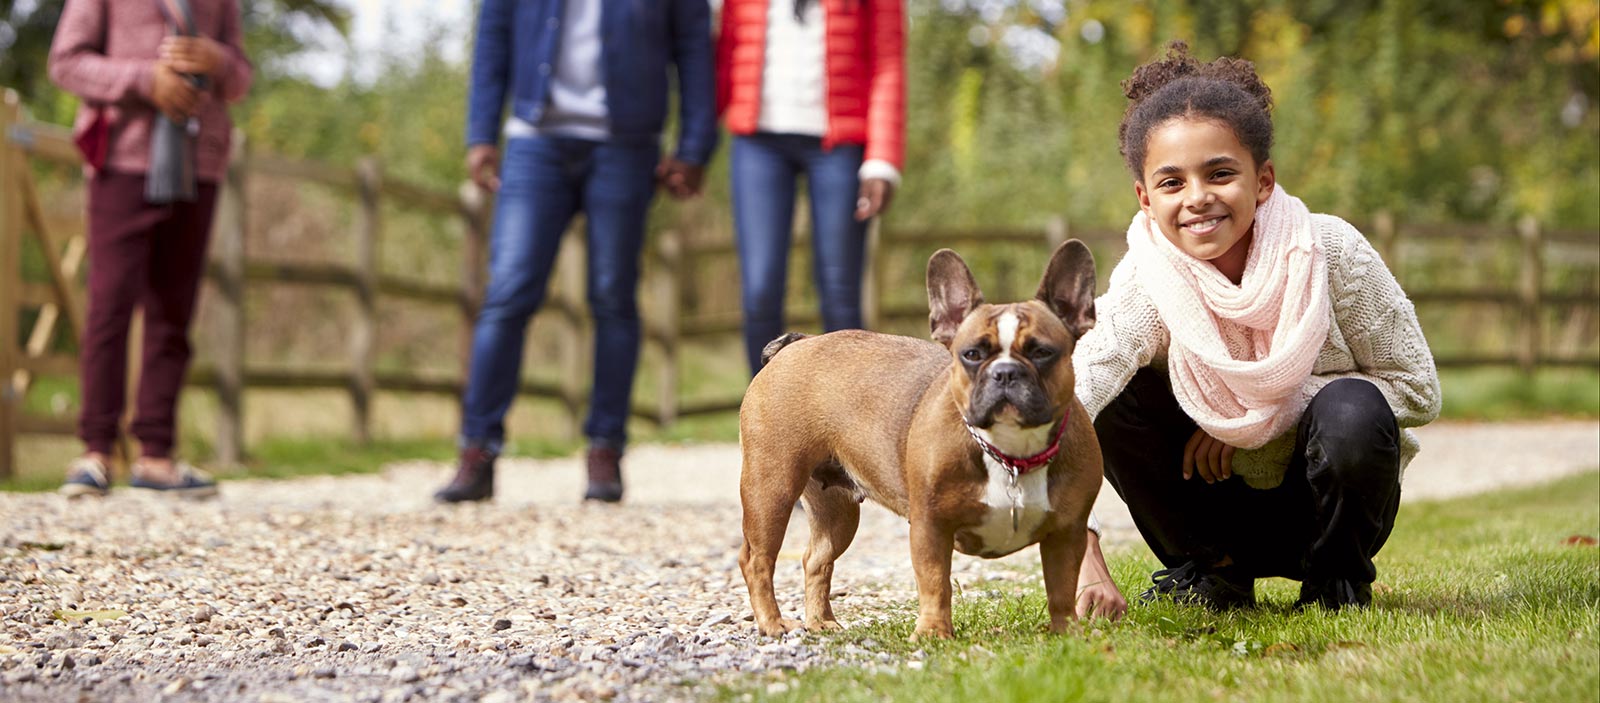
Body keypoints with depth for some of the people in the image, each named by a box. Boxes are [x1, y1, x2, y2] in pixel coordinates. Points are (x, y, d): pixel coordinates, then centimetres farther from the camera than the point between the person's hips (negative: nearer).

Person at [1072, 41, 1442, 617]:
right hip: (1225, 506, 1)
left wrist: (1263, 415, -23)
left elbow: (1418, 391, -13)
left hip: (1333, 502, -1)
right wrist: (1086, 569, -52)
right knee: (1118, 401, -23)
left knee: (1350, 412, -33)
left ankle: (1338, 580, -4)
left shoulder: (1330, 252, -20)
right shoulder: (1142, 287, -22)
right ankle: (1212, 572, 0)